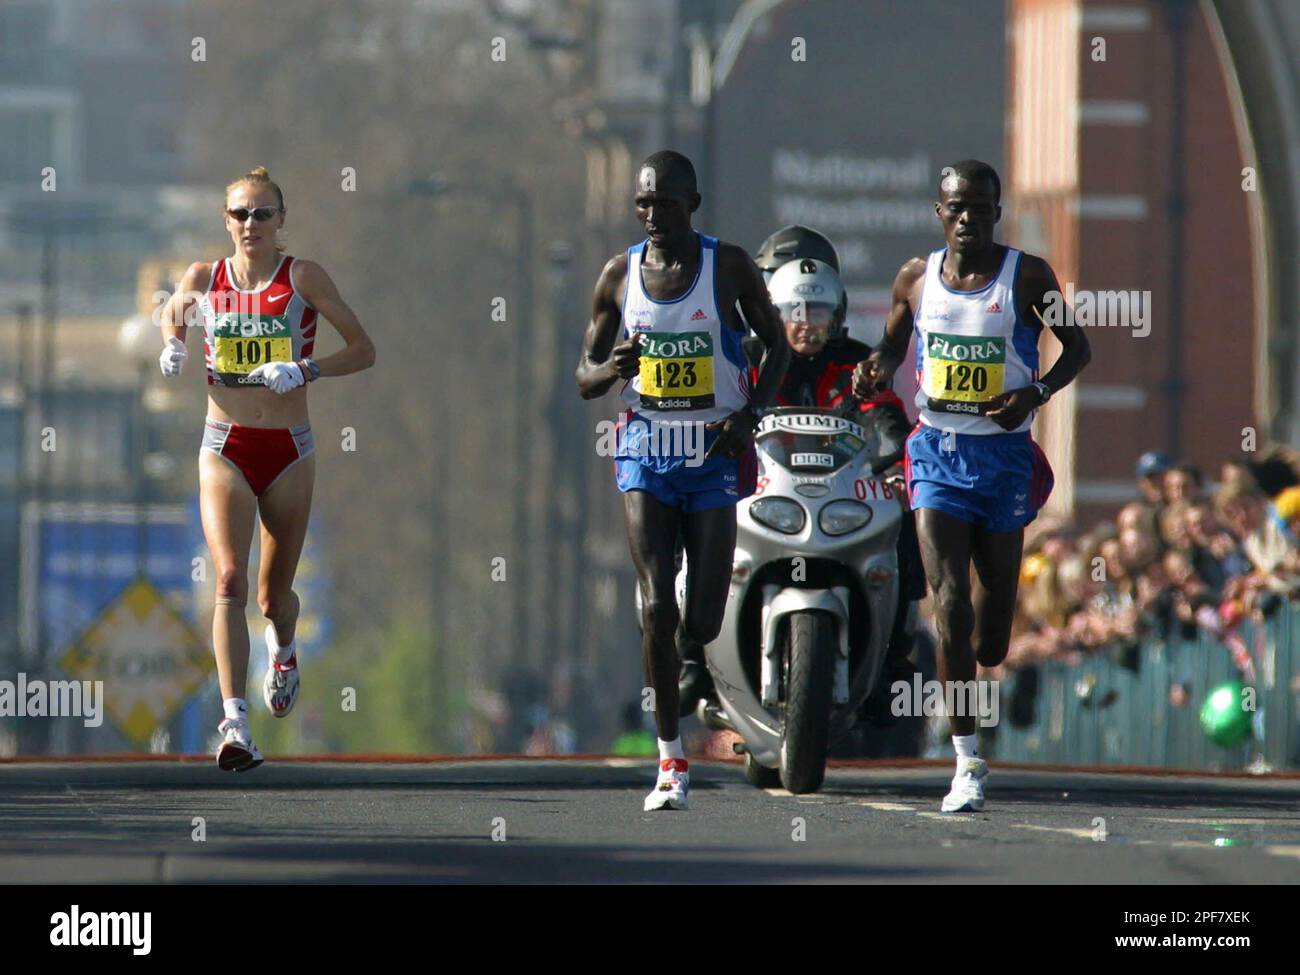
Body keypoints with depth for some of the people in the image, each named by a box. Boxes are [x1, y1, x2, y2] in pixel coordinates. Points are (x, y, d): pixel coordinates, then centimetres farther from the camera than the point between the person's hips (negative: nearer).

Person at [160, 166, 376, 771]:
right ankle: (235, 726, -25)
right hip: (225, 450, 0)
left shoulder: (303, 278, -5)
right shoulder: (202, 280, 1)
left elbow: (364, 350, -4)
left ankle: (282, 651, 49)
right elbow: (172, 314, 24)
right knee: (230, 580, -18)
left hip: (289, 452, 0)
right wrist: (173, 349, 1)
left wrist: (307, 370, -19)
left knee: (274, 595, 11)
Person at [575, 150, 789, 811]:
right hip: (646, 455, 1)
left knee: (701, 626, -3)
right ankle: (670, 761, -4)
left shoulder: (728, 266, -3)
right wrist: (613, 367, -17)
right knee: (656, 609, -12)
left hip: (714, 458, -1)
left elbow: (778, 345, 8)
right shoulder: (619, 274, 3)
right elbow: (584, 380, 8)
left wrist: (750, 412, -9)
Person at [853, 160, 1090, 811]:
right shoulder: (916, 278, 4)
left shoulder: (1027, 277, -3)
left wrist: (1036, 392, -15)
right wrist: (875, 370, -5)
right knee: (949, 602, -15)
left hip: (1004, 456, 0)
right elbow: (893, 344, 19)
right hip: (938, 452, 0)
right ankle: (967, 765, -13)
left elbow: (1076, 347, 4)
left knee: (991, 644, 6)